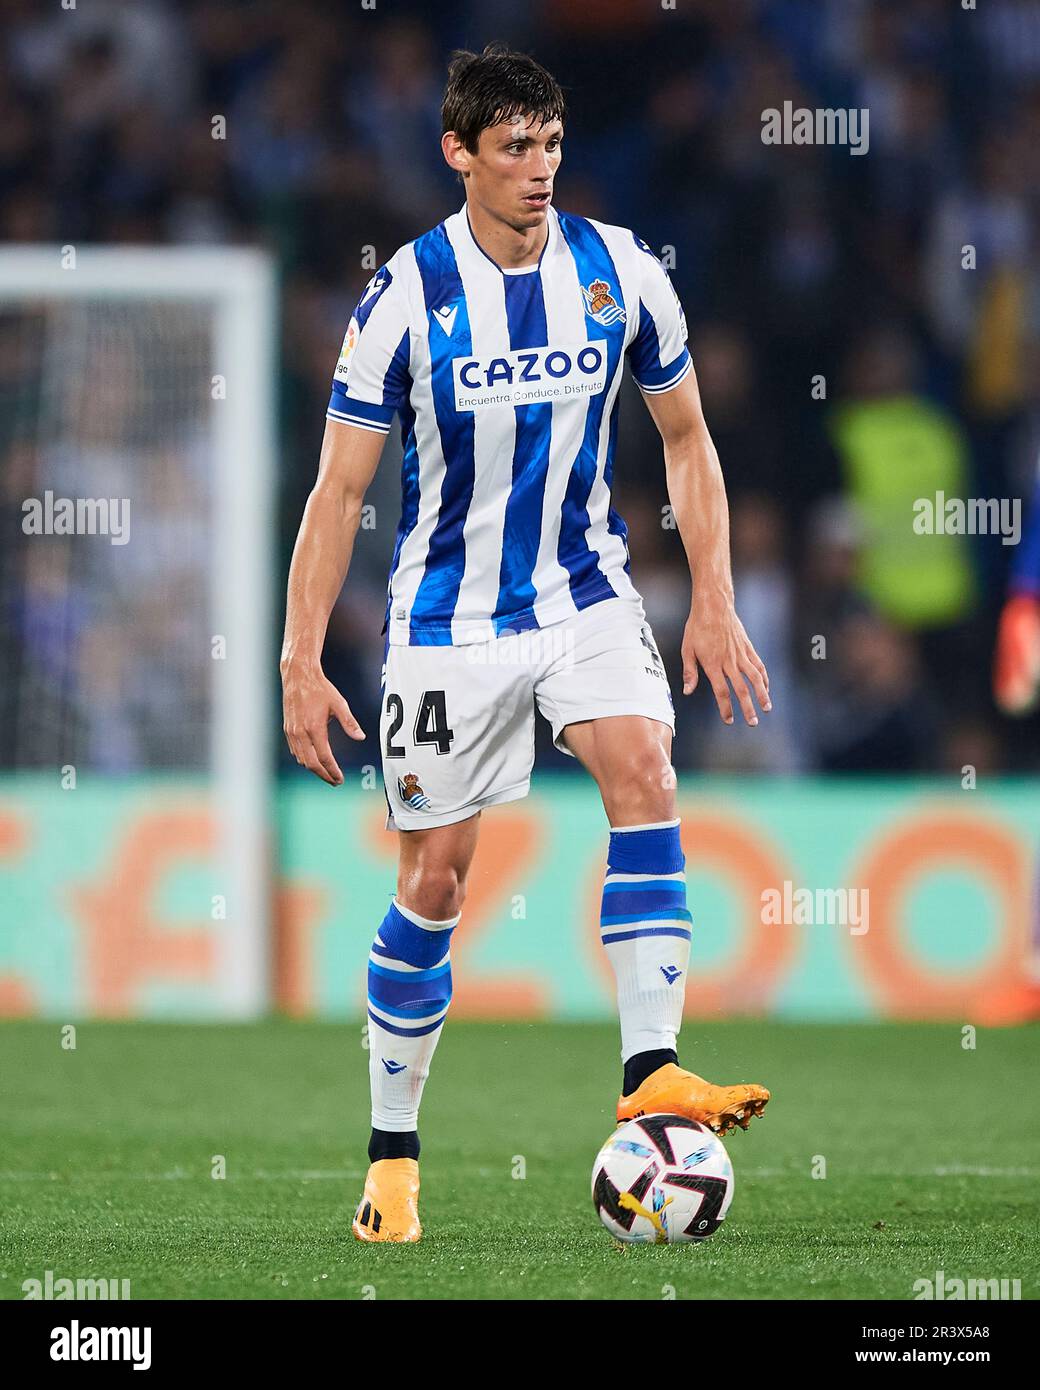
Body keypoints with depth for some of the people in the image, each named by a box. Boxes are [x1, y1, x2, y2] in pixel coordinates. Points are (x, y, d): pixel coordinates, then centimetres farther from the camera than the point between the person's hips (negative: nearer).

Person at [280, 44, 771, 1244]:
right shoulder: (405, 298, -12)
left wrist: (714, 603, 1)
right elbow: (340, 487, -7)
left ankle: (651, 1069, -29)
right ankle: (392, 1157, 13)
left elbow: (685, 438, 8)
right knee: (434, 877, 1)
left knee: (643, 768, -24)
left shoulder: (619, 272, -4)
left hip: (584, 593, 2)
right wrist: (302, 663, -11)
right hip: (446, 621, -2)